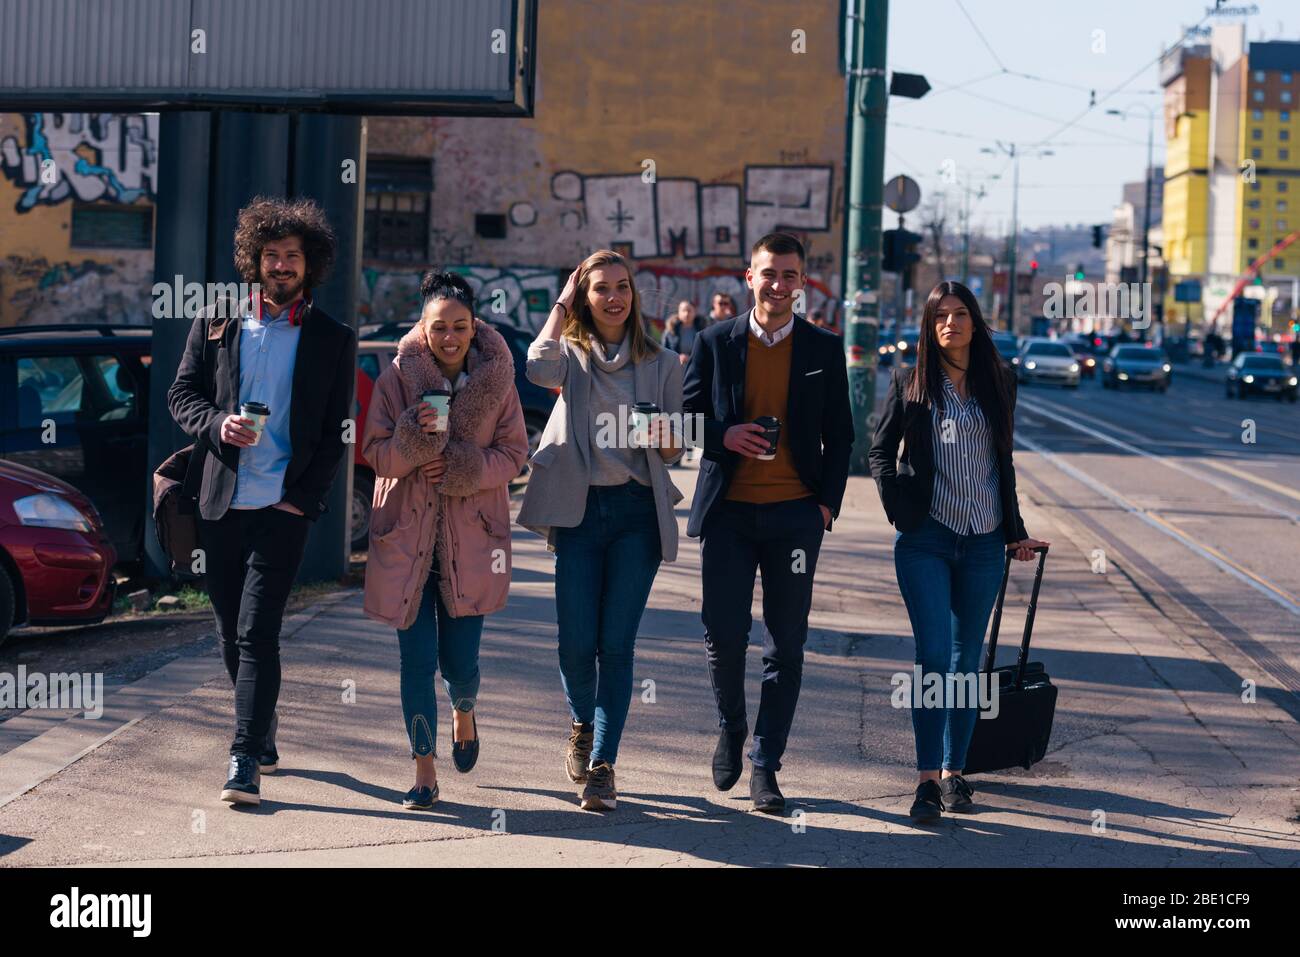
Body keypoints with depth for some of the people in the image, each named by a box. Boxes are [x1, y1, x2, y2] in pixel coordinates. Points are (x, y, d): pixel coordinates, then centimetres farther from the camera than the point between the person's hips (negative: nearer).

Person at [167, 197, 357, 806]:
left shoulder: (333, 340, 4)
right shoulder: (216, 323, 9)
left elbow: (334, 433, 4)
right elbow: (181, 394, 11)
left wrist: (304, 498, -6)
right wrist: (217, 425, -10)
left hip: (283, 506, -3)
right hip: (221, 503, 3)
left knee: (256, 632, -12)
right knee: (231, 633, 12)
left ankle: (246, 762, -12)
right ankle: (263, 738, 30)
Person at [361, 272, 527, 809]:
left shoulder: (497, 378, 0)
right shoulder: (397, 378, -3)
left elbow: (513, 453, 2)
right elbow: (376, 455, -4)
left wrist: (462, 468, -14)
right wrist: (416, 434, -23)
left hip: (471, 538, 0)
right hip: (407, 537, 0)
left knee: (459, 659, 3)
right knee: (417, 660, -1)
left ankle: (464, 714, 39)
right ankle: (425, 773, 10)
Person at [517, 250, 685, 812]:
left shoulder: (661, 364, 11)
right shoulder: (573, 356, 8)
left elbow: (676, 451, 13)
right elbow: (538, 367, -17)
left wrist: (665, 439, -11)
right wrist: (561, 303, -3)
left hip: (637, 511, 0)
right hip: (579, 507, 0)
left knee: (616, 643, -4)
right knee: (576, 641, -2)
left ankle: (602, 764, 2)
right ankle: (583, 726, 28)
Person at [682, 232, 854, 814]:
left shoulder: (824, 349, 5)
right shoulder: (716, 342, 4)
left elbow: (840, 437, 8)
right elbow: (686, 416, 7)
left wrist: (827, 504, -2)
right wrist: (723, 435, -13)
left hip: (795, 515, 0)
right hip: (728, 511, 0)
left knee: (786, 645, 2)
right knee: (723, 635, -1)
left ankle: (765, 766, 11)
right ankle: (731, 728, 27)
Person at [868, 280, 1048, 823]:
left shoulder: (999, 383, 8)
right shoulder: (910, 383, 2)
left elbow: (1004, 462, 15)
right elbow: (880, 451, 9)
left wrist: (1015, 530, 14)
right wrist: (896, 507, -5)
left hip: (983, 543, 3)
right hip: (925, 539, -3)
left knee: (966, 661, 8)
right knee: (934, 656, -10)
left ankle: (953, 772, 16)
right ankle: (927, 779, -8)